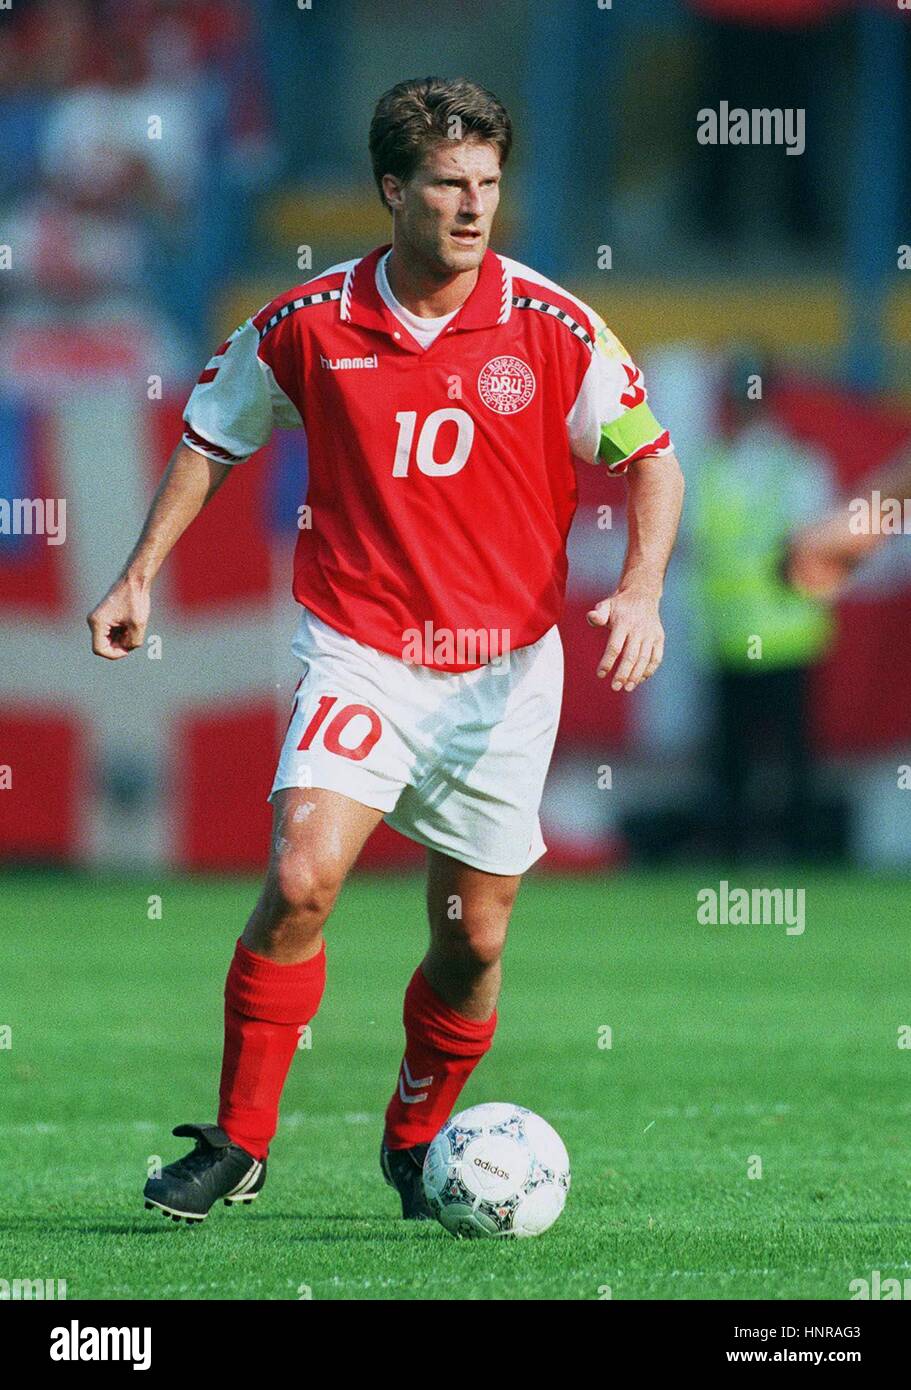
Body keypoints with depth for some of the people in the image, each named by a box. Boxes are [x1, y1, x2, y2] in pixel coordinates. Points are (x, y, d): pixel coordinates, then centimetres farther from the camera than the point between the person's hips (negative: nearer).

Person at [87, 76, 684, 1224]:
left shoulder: (553, 330, -6)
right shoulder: (311, 324, -3)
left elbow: (651, 460, -1)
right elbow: (212, 436, 12)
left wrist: (640, 589, -17)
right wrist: (140, 575, 6)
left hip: (503, 672, 1)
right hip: (358, 650, -1)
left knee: (473, 940, 7)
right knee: (300, 879, -21)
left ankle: (417, 1144, 32)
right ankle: (237, 1142, -9)